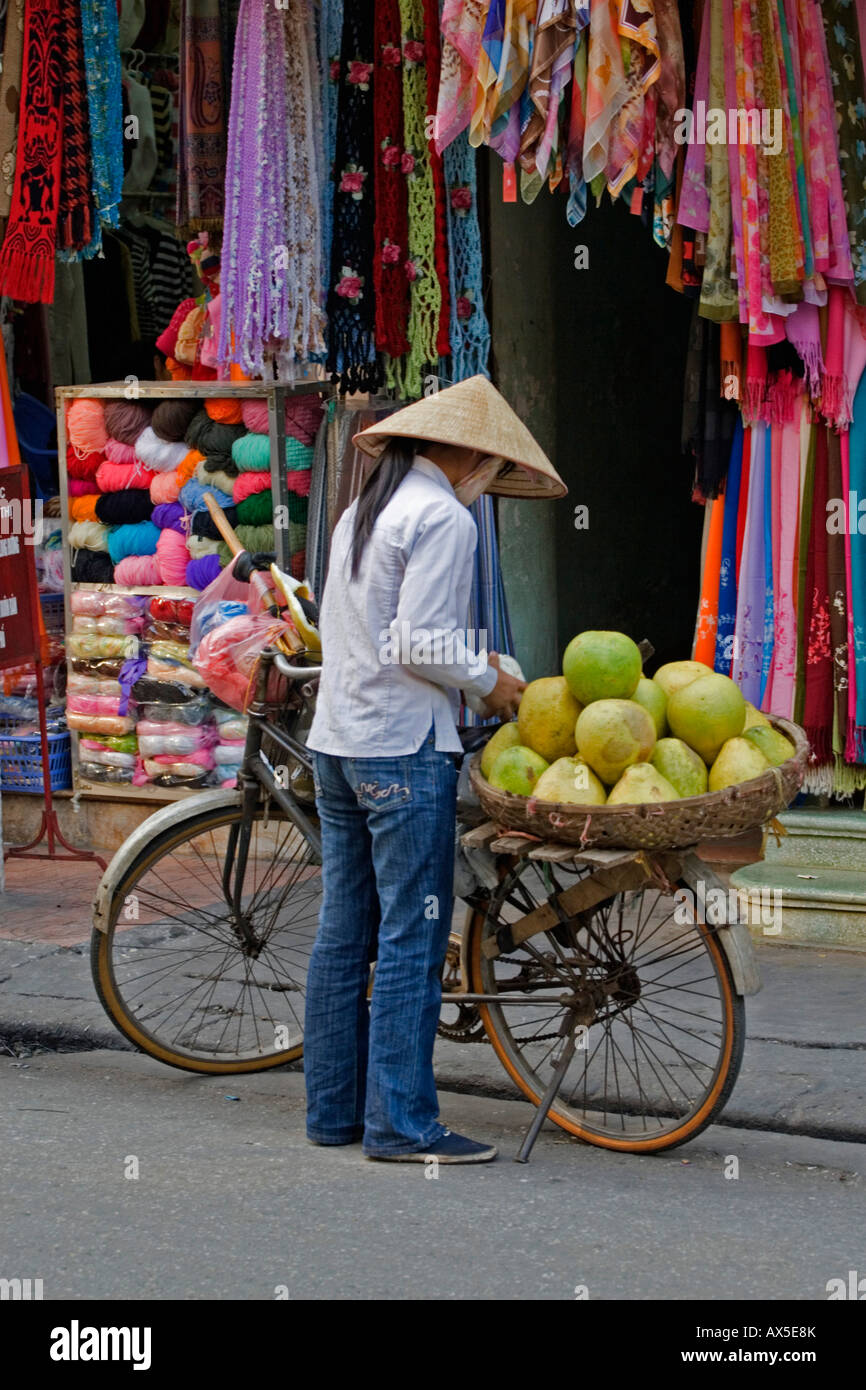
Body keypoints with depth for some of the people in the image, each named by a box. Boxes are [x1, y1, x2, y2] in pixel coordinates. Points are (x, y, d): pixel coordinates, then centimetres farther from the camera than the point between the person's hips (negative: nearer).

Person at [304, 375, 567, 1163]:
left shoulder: (361, 512, 16)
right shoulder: (444, 518, -12)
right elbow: (420, 644, -19)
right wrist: (490, 682, -3)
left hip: (337, 740, 9)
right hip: (403, 750, -9)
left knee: (343, 933, 11)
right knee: (411, 936, -6)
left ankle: (334, 1108, 14)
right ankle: (401, 1122, -6)